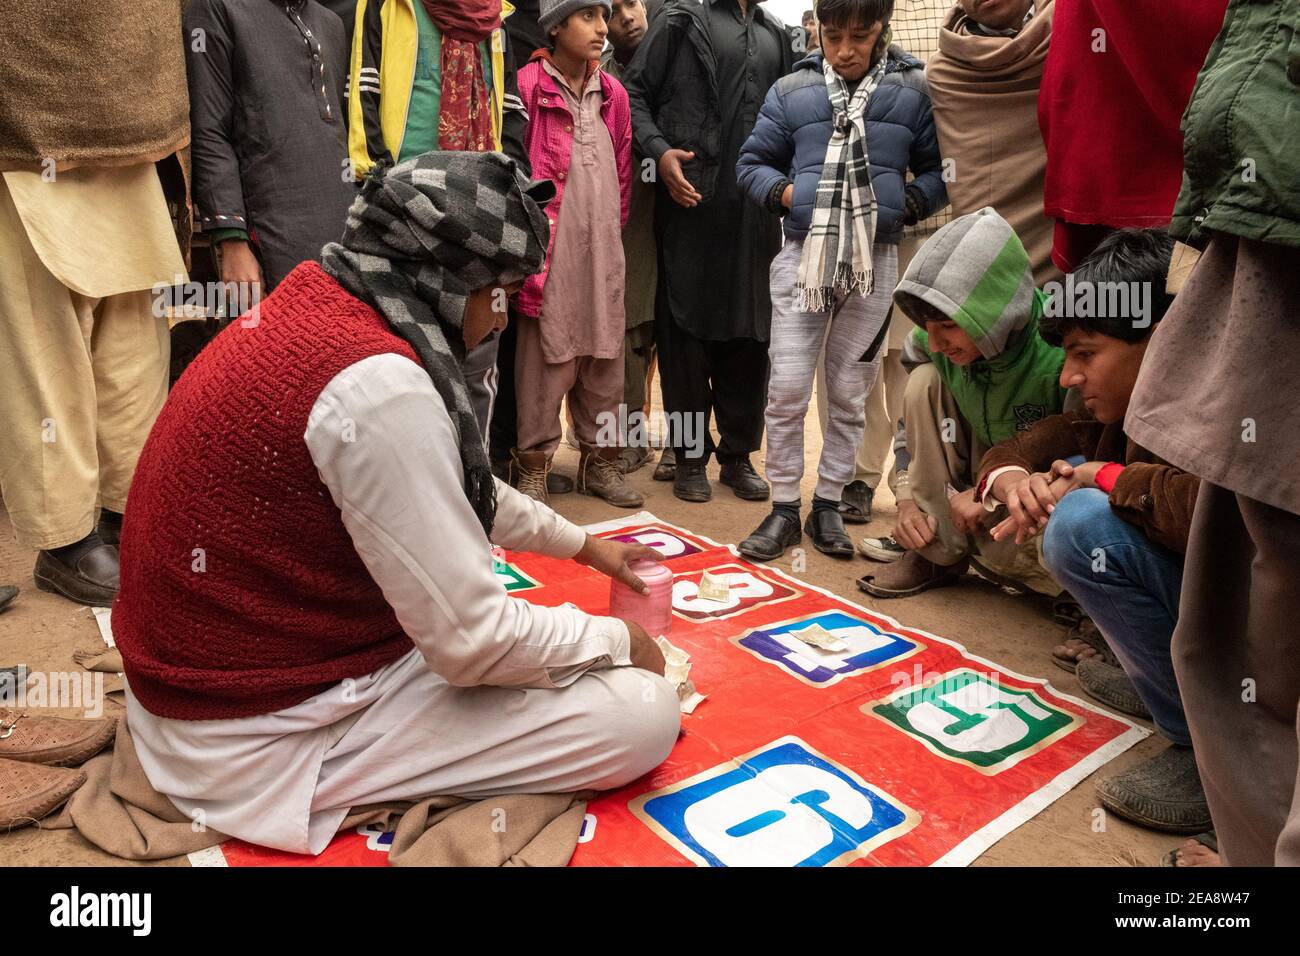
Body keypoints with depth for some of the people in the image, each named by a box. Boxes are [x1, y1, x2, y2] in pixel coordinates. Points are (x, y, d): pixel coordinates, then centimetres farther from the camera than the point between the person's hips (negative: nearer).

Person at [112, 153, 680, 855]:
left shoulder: (316, 308, 2)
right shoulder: (374, 384, -29)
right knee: (644, 713, -12)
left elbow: (453, 488, 16)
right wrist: (617, 639, -7)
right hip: (263, 735, -10)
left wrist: (582, 544, 24)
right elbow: (472, 641, -25)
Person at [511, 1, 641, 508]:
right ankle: (533, 466, 9)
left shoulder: (612, 94, 13)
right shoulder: (527, 87, -5)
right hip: (549, 249, -5)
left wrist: (612, 235, 15)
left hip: (603, 249, 6)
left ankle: (599, 460, 22)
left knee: (605, 353, 9)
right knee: (545, 355, -3)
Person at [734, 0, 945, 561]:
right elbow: (752, 163, 10)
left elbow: (938, 171, 8)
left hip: (874, 261, 1)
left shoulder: (913, 90, 3)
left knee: (850, 393, 8)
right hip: (803, 257, 0)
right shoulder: (791, 91, 4)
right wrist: (783, 192, -8)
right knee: (787, 389, -3)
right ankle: (784, 509, 11)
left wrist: (909, 204, -9)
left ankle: (828, 505, 21)